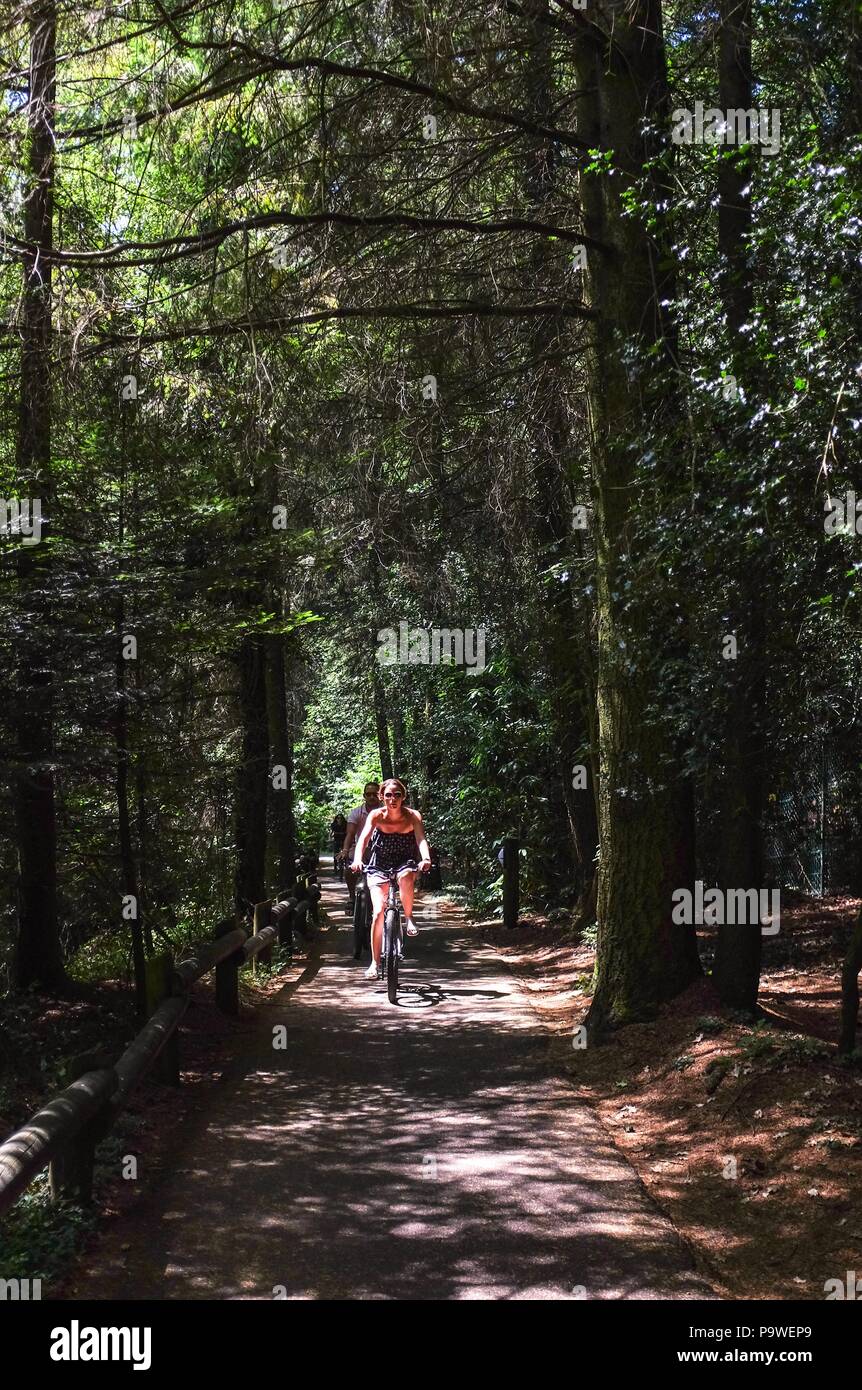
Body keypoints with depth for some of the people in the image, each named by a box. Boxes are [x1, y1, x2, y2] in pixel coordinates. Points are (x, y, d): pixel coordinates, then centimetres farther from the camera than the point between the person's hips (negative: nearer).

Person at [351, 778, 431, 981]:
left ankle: (409, 918, -14)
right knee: (378, 911, -13)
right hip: (379, 866, 0)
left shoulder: (413, 816, -12)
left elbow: (421, 840, -26)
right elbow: (364, 838, -26)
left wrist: (426, 858, -48)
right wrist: (357, 859, -46)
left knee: (406, 878, -38)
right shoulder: (376, 816, -13)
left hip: (405, 863, 0)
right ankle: (375, 963, -4)